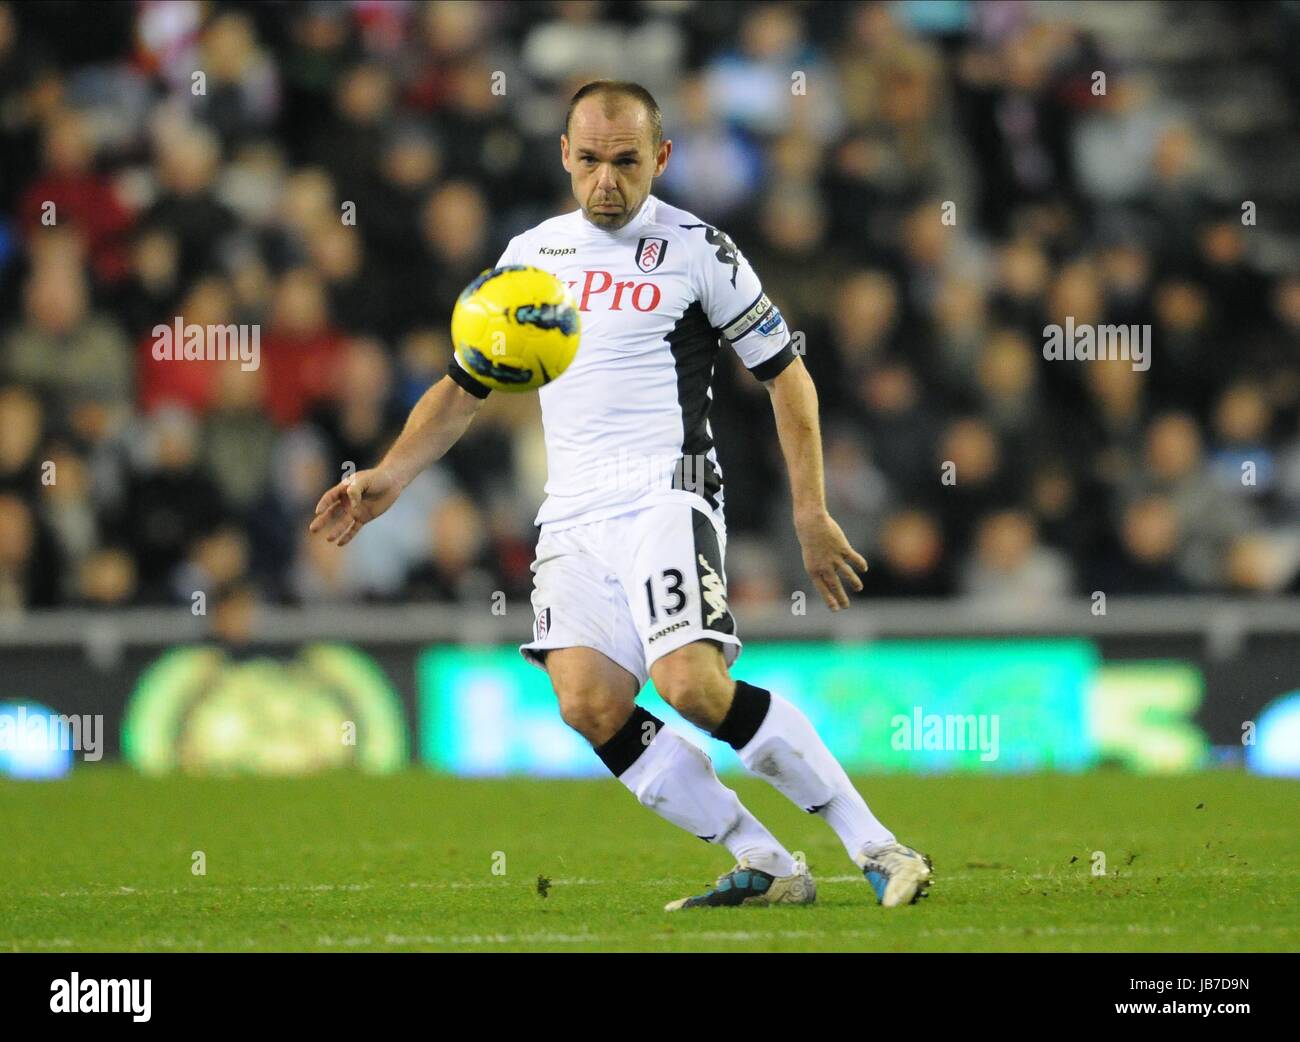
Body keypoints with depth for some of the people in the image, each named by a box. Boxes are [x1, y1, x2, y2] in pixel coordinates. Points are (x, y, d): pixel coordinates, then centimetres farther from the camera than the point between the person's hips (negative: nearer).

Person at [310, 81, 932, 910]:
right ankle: (766, 868, -8)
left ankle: (876, 848, -16)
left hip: (665, 495, -5)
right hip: (572, 517, 5)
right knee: (588, 704, -16)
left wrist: (811, 515, 1)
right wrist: (389, 477, 9)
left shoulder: (696, 249, 2)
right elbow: (463, 388, 24)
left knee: (692, 684, -26)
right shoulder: (529, 256, 16)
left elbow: (786, 374, 6)